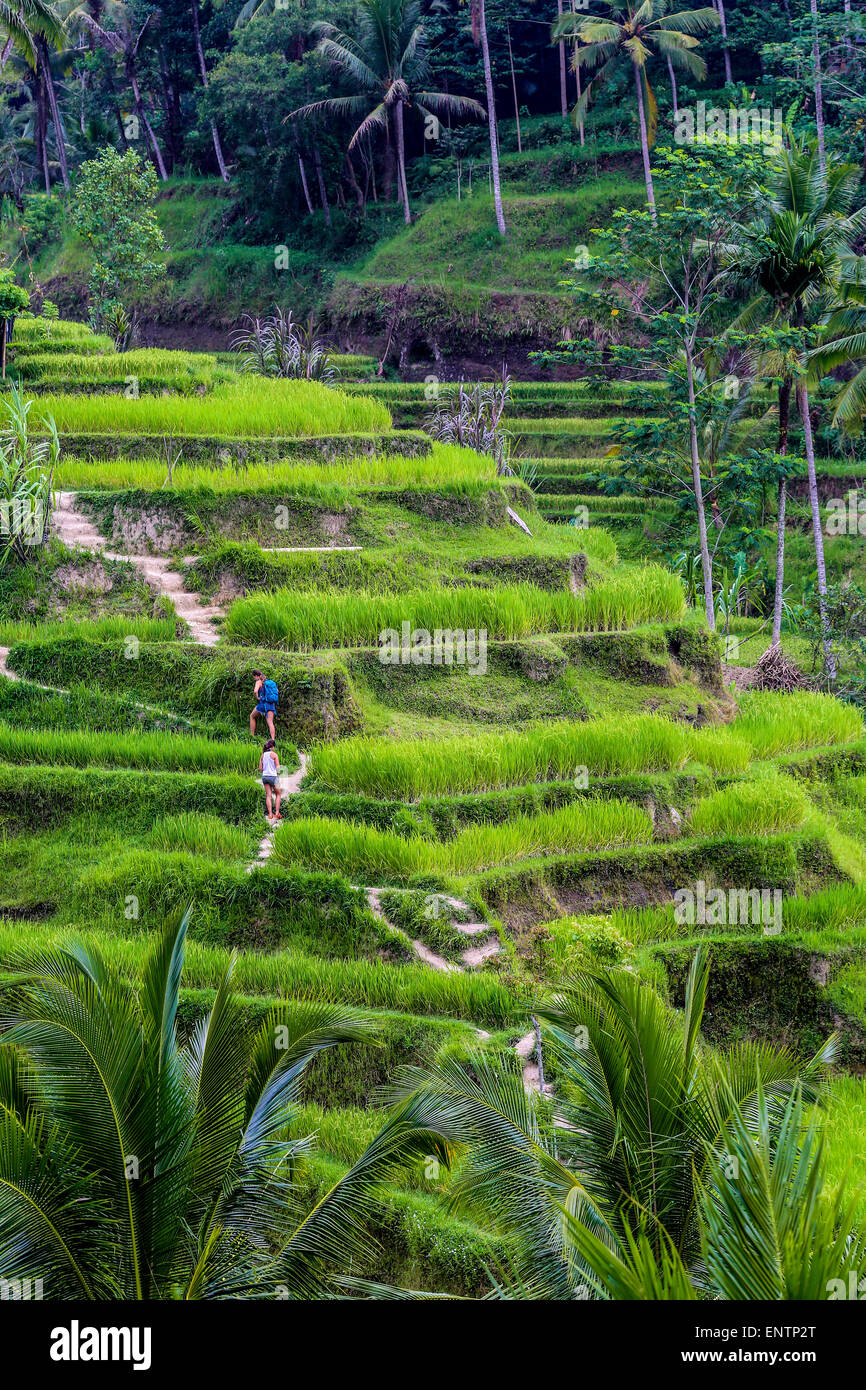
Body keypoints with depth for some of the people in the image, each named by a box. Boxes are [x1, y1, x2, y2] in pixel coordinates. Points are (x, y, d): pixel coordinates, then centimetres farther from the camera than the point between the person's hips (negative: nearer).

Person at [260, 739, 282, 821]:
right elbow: (277, 767, -10)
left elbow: (260, 767, 7)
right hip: (273, 776, -4)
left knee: (268, 795, 5)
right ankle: (277, 813, 4)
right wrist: (278, 775, 2)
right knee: (278, 794, 11)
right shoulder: (274, 754, -7)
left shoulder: (263, 755, 7)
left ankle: (270, 814, -2)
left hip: (265, 776, 4)